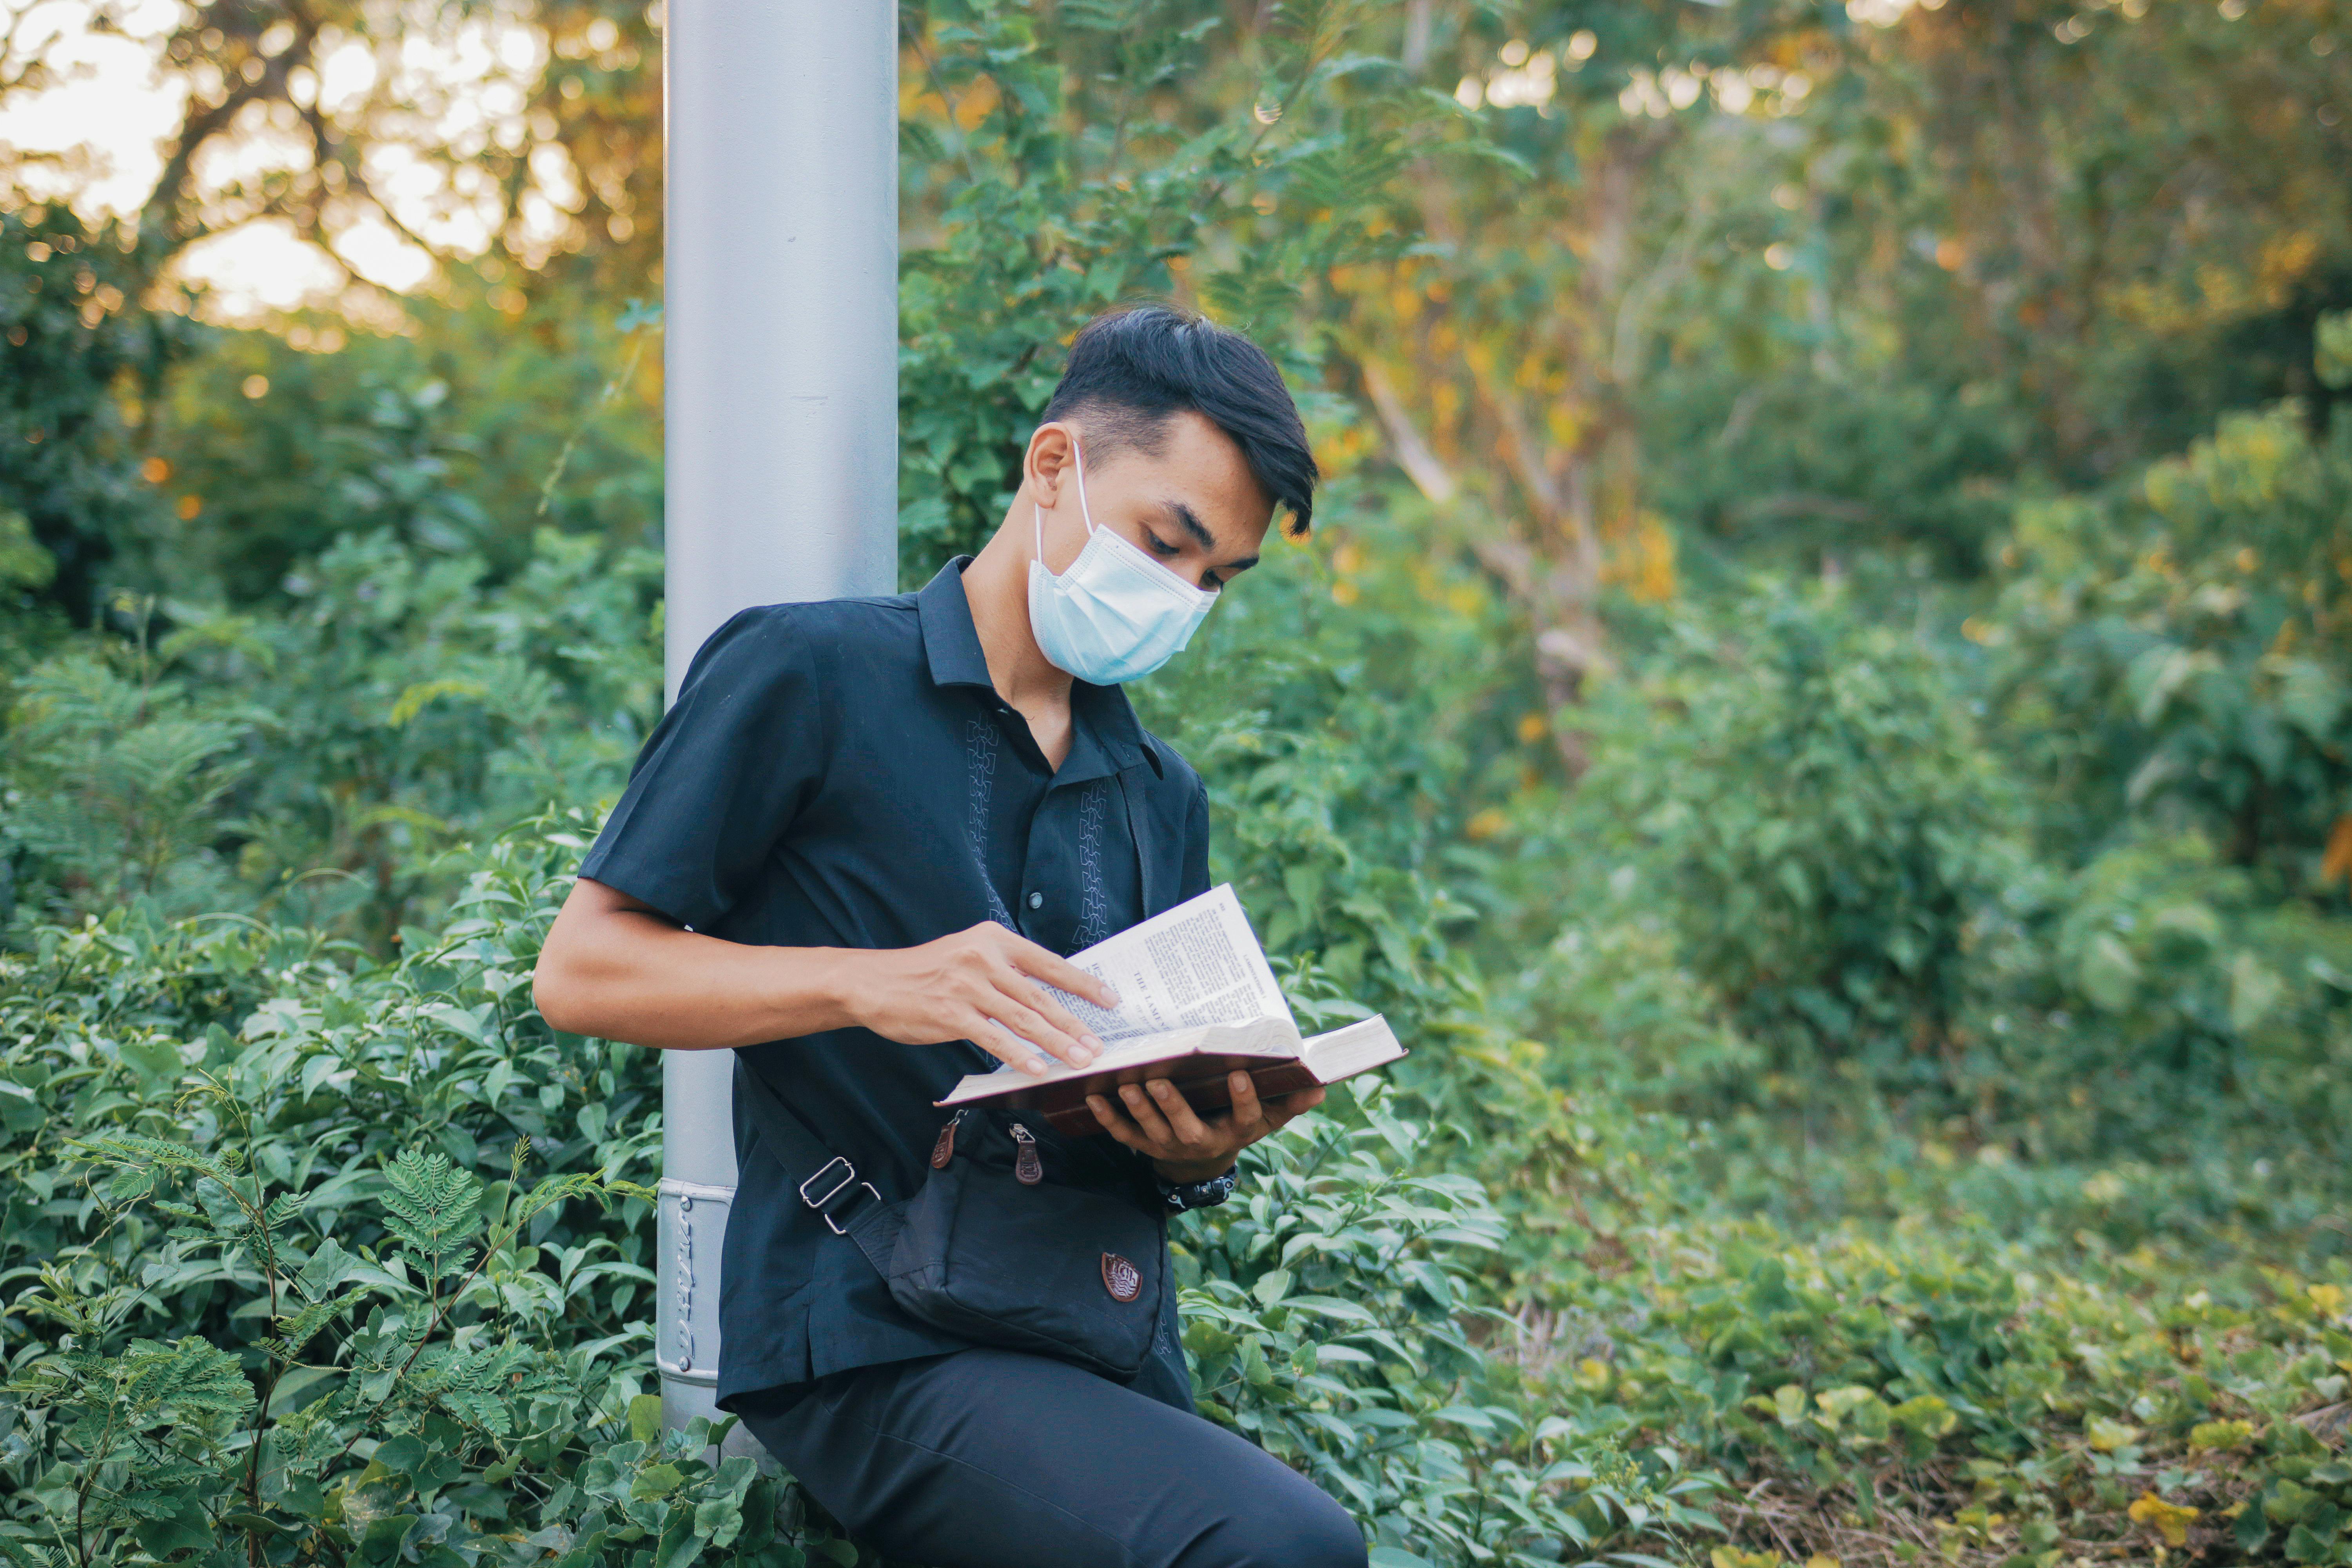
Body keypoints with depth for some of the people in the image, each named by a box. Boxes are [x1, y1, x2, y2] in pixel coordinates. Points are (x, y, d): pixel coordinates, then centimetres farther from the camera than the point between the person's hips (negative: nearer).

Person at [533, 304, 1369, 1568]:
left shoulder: (1160, 798, 21)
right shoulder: (810, 675, 2)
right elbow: (580, 971, -3)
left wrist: (1197, 1157, -1)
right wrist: (872, 985, -18)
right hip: (879, 1348, -7)